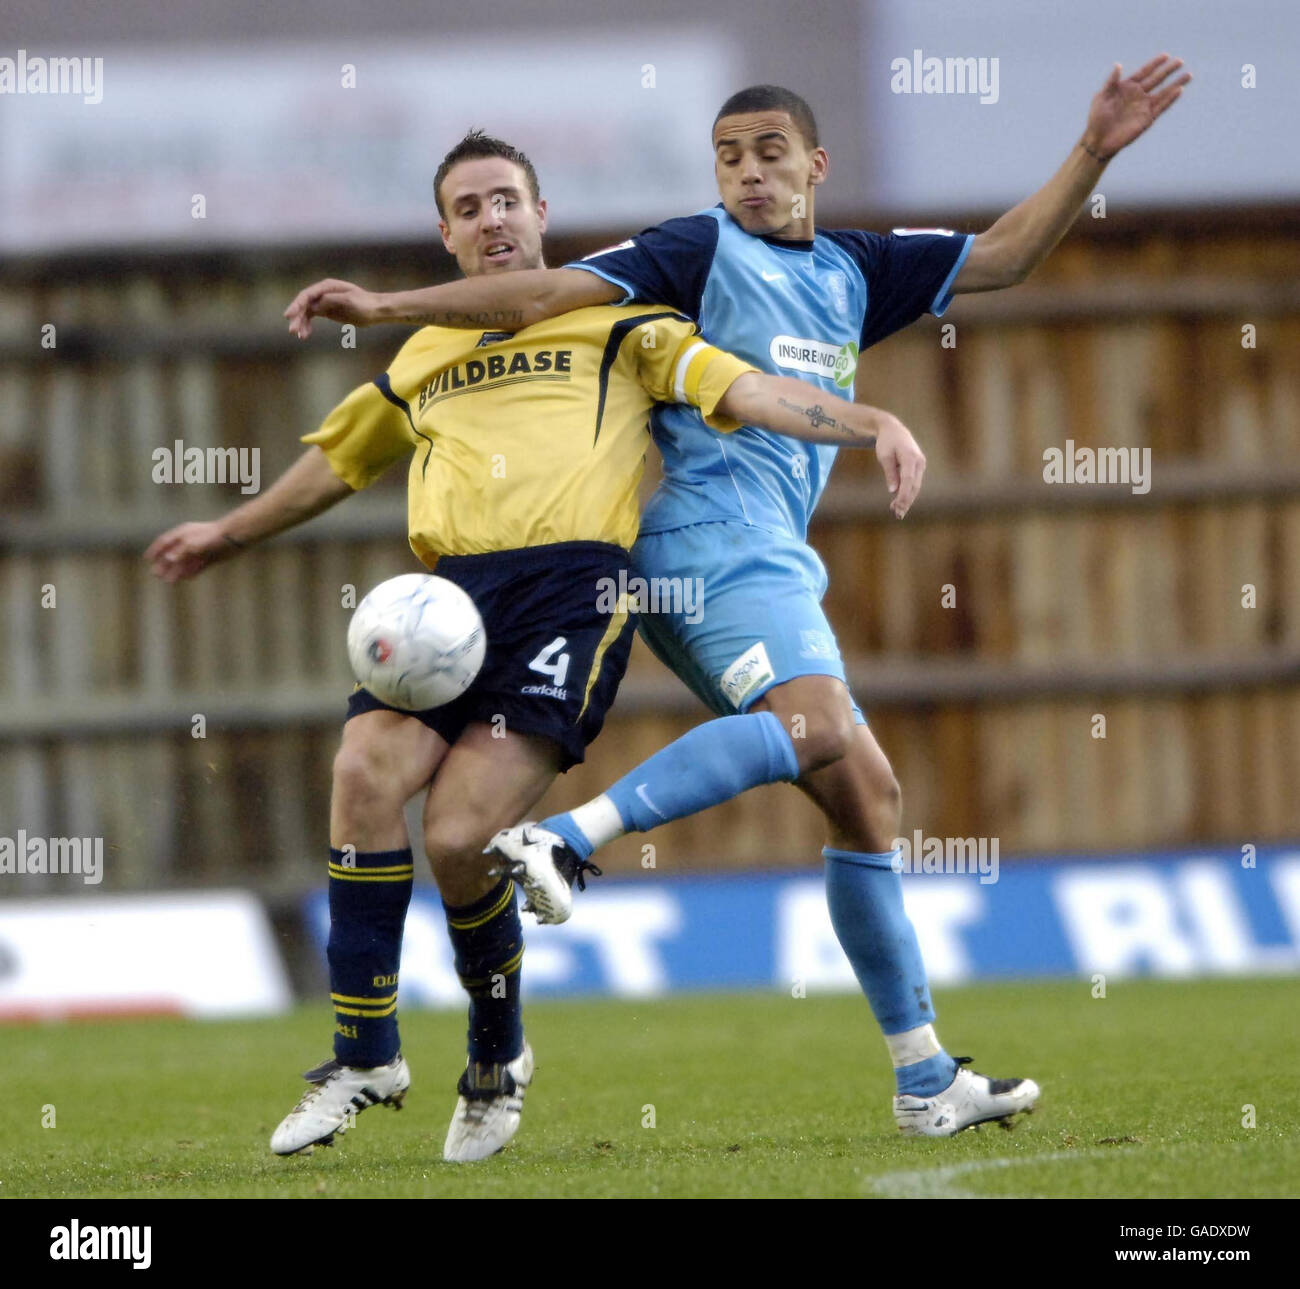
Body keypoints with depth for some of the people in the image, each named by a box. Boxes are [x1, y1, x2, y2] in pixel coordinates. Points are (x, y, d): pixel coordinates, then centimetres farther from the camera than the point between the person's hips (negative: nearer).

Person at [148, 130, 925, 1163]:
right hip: (453, 591, 4)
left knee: (461, 837, -18)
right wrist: (230, 534, 51)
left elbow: (740, 389, 4)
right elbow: (341, 457, 42)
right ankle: (366, 1055, -10)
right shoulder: (423, 357, 27)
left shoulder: (609, 321, 13)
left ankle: (498, 1057, 9)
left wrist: (870, 423, -10)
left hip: (572, 585, -4)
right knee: (366, 770, -22)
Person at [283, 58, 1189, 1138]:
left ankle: (926, 1082, 5)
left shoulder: (852, 271, 22)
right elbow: (546, 295, -5)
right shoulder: (701, 251, 2)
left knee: (865, 792, 5)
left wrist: (1095, 151, 17)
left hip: (775, 562, 8)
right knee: (815, 723, -33)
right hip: (714, 540, -8)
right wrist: (390, 306, -13)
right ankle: (566, 837, -45)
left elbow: (1002, 257, 26)